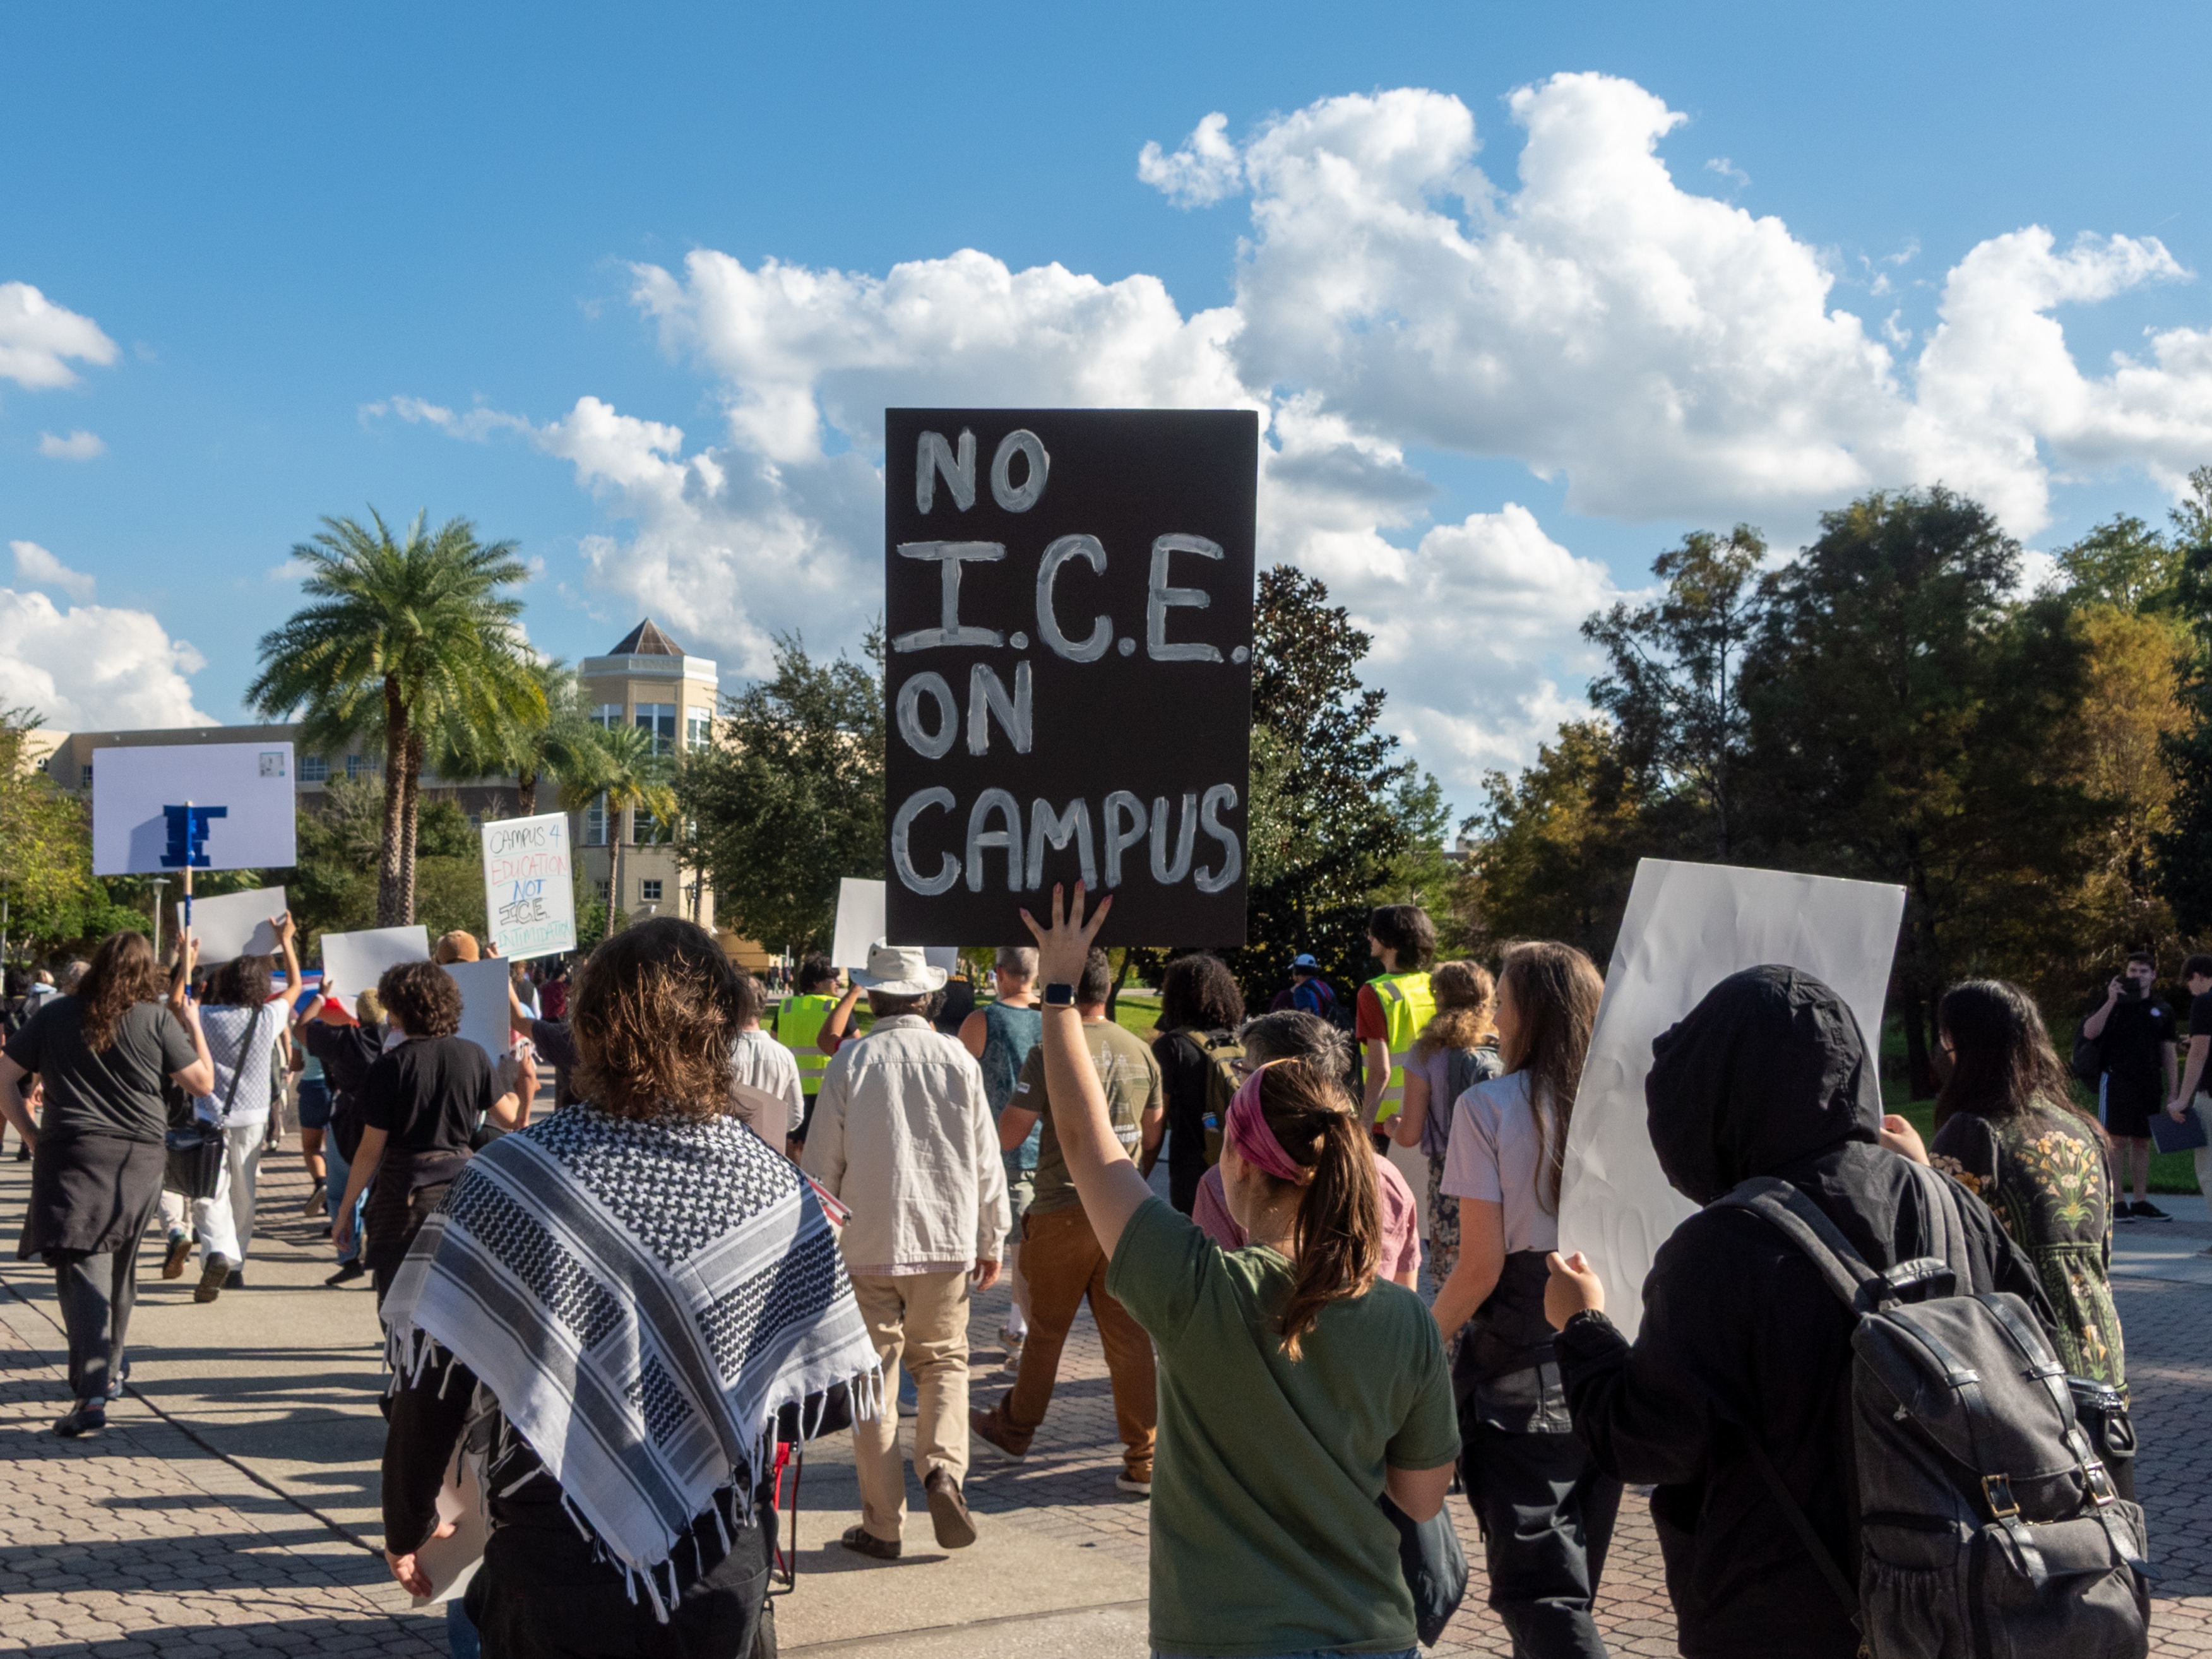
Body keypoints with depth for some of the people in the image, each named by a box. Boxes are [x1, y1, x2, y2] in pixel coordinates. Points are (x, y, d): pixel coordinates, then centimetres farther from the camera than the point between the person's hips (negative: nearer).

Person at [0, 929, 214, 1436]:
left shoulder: (57, 1015, 3)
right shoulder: (157, 1020, -1)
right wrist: (193, 1023, 17)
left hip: (72, 1154, -2)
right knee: (118, 1270, 19)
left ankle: (92, 1395, -20)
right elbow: (202, 1082, 6)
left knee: (82, 1270, -8)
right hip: (140, 1159, 2)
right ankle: (108, 1371, 34)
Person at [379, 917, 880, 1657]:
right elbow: (833, 1389, -4)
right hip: (722, 1582, 2)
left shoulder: (511, 1177, -14)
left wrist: (408, 1525, 6)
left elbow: (434, 1373, -10)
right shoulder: (774, 1188, -9)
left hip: (552, 1576, -2)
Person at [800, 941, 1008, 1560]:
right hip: (946, 1238, 1)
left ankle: (883, 1524, 8)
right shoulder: (958, 1059, -1)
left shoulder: (851, 1061, -5)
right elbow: (985, 1159, 3)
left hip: (867, 1243, -1)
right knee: (942, 1360, 16)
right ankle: (942, 1469, -8)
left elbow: (821, 1163, -2)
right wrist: (991, 1240, 13)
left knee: (874, 1374, 6)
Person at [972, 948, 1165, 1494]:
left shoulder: (1050, 1053, -12)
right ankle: (1142, 1460, 3)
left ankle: (1015, 1429, 32)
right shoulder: (1141, 1053, 4)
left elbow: (1008, 1136, -8)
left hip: (1063, 1210, -4)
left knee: (1046, 1331, 13)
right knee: (1128, 1335, 5)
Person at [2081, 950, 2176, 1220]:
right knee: (2117, 1140, -6)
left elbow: (2168, 1052, 14)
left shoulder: (2162, 1011, 12)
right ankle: (2116, 1203, -3)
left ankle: (2141, 1202, 14)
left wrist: (2171, 1090, 9)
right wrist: (2111, 1002, -22)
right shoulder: (2114, 1004, 2)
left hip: (2148, 1084, 4)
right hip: (2116, 1079, -4)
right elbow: (2089, 1032, -12)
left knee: (2142, 1142, 8)